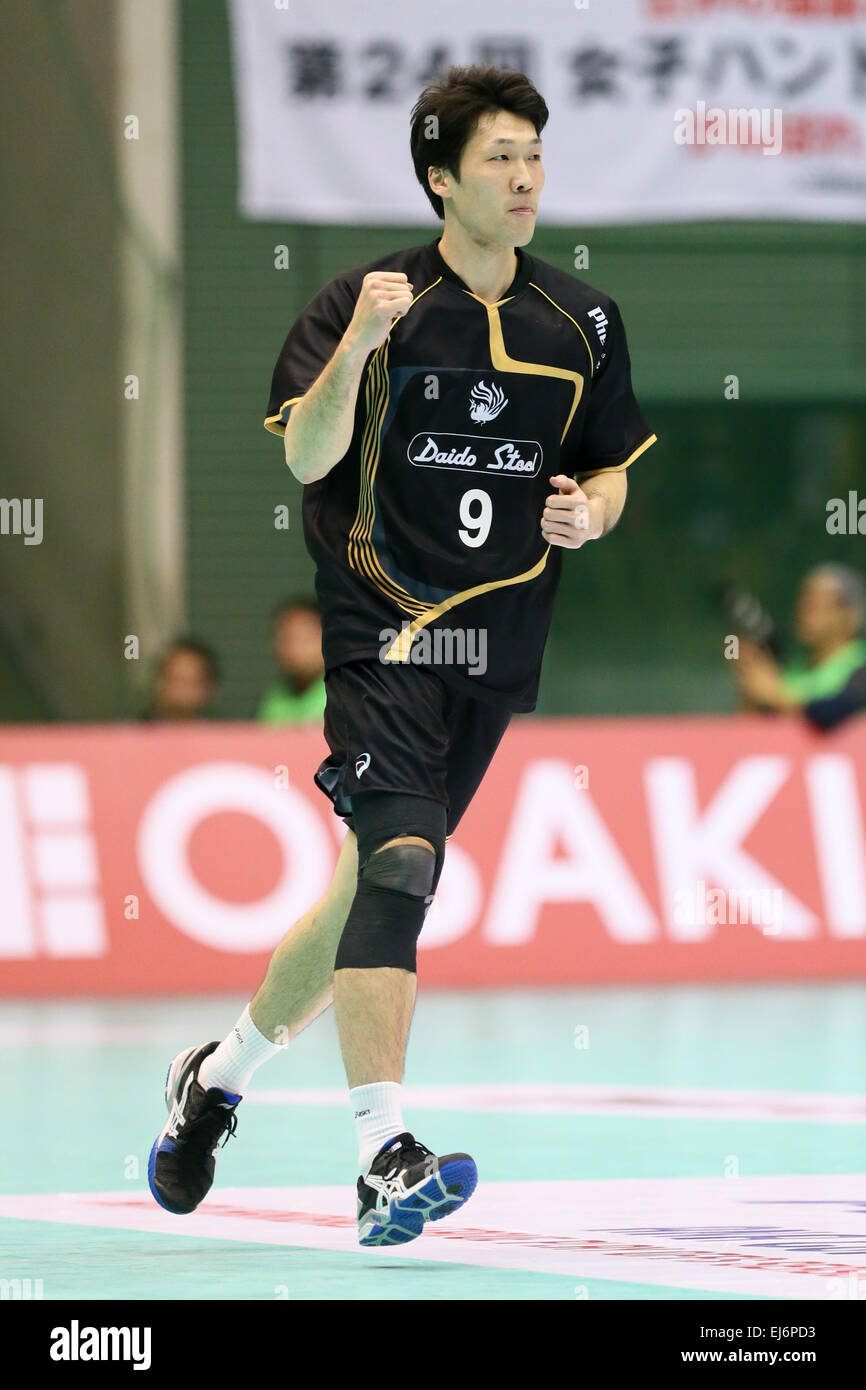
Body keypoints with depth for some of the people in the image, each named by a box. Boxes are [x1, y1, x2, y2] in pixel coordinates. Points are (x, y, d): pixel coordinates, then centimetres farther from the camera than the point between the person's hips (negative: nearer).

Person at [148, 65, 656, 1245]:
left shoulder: (583, 324, 8)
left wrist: (592, 511, -4)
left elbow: (612, 470, 18)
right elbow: (307, 456, -15)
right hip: (382, 626, -5)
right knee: (397, 861, -22)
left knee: (376, 888, 12)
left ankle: (222, 1075, 34)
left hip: (501, 640, 5)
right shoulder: (369, 303, -5)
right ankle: (385, 1159, -27)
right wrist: (358, 344, -30)